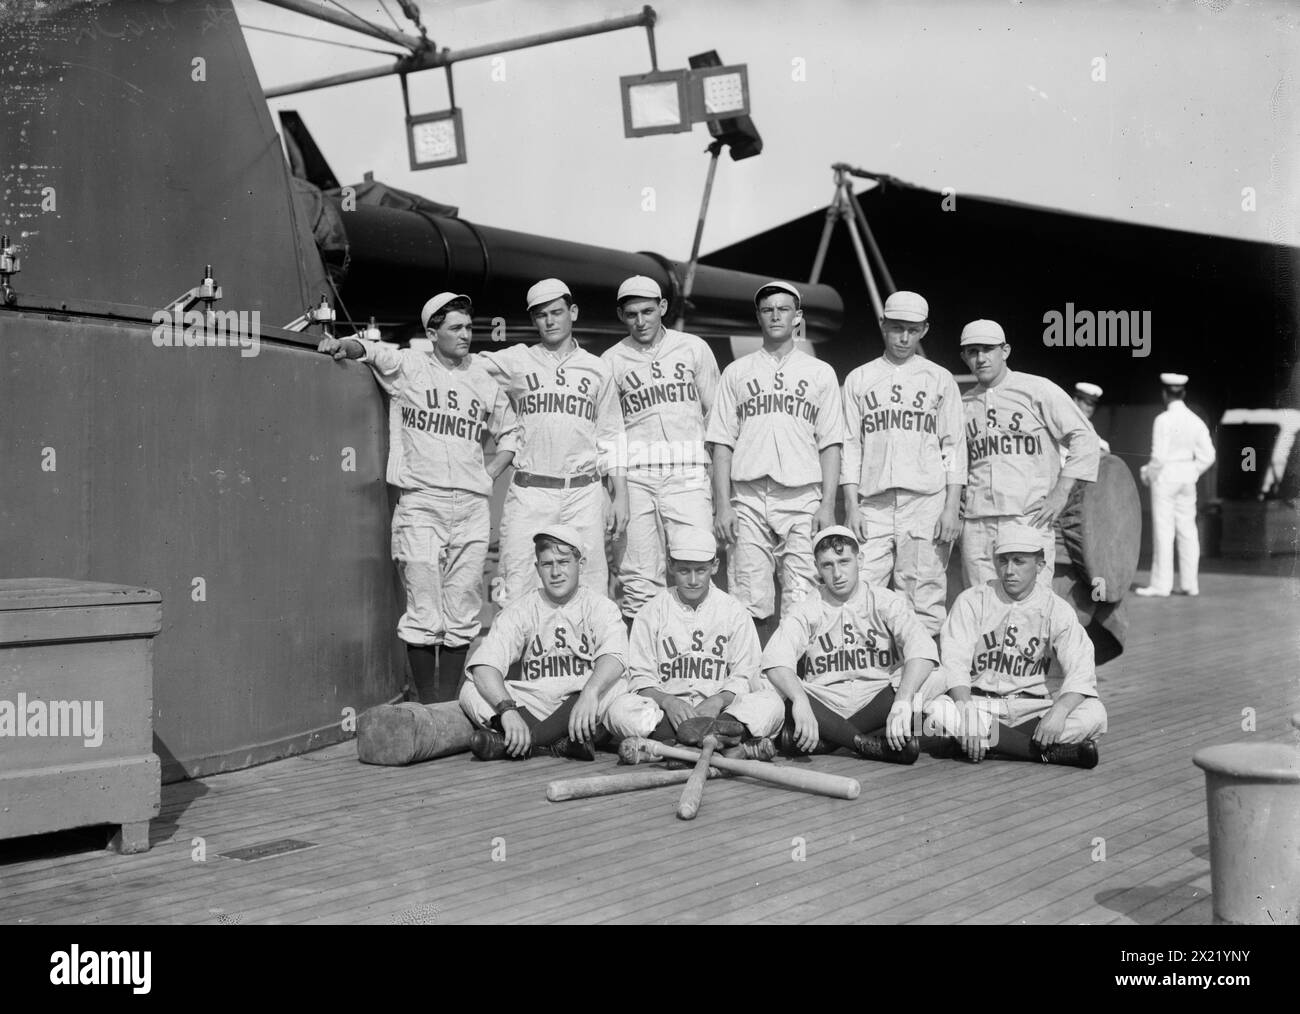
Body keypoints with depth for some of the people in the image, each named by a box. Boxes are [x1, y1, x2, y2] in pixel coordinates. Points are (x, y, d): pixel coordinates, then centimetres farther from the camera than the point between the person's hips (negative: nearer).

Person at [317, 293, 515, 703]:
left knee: (462, 614, 4)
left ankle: (449, 702, 13)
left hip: (472, 507, 3)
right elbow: (367, 348, 1)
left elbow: (510, 434, 23)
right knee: (425, 612, -6)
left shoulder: (484, 380, 14)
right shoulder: (407, 366, 6)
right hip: (421, 504, -3)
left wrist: (488, 472, 10)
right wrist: (342, 345, -21)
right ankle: (427, 704, 2)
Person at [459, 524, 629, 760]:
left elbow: (614, 656, -19)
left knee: (618, 687, -31)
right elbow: (484, 667, -11)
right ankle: (559, 741, -33)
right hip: (532, 708, 1)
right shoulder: (520, 610, 4)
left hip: (584, 705, -1)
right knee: (471, 690, -18)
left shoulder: (600, 607, 2)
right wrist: (508, 709, -30)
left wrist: (590, 692, -41)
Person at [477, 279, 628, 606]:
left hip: (583, 493, 1)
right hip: (529, 492, -1)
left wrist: (620, 496, 7)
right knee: (518, 593, -4)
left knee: (590, 590, -1)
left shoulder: (597, 369, 13)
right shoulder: (515, 361, 9)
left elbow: (610, 439, 12)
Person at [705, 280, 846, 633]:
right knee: (748, 598, -3)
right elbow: (722, 442, 8)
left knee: (803, 601, -5)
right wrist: (722, 505, -2)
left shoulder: (820, 373, 13)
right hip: (748, 496, 1)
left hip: (803, 497, 0)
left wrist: (828, 505, -3)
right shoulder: (737, 372, 13)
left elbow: (830, 444, 8)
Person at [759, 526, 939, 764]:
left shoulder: (886, 602, 3)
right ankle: (869, 744, -22)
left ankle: (821, 740, -21)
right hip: (823, 709, 0)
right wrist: (800, 701, -35)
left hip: (877, 704, 0)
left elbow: (922, 649, -16)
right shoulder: (804, 612, 4)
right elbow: (775, 659, -15)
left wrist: (902, 701, -34)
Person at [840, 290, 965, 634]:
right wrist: (852, 506, -1)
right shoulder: (859, 379, 14)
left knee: (924, 601, -3)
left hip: (927, 502, -1)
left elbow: (954, 446, 7)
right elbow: (849, 445, 9)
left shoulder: (940, 379, 12)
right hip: (873, 503, 1)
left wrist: (952, 507, -4)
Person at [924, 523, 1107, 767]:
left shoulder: (1057, 609, 1)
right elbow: (954, 662, -12)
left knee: (1094, 714, -23)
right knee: (937, 709, -33)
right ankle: (1050, 752, -27)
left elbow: (1081, 671, -9)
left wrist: (1059, 711, -30)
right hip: (978, 700, 0)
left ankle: (990, 743, -24)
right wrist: (968, 712, -30)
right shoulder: (972, 600, -1)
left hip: (1030, 706, 0)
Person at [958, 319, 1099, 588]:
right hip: (976, 523, 4)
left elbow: (1085, 437, -2)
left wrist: (1060, 493, -9)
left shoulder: (1038, 390, 1)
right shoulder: (963, 404, 16)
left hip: (1030, 517, -4)